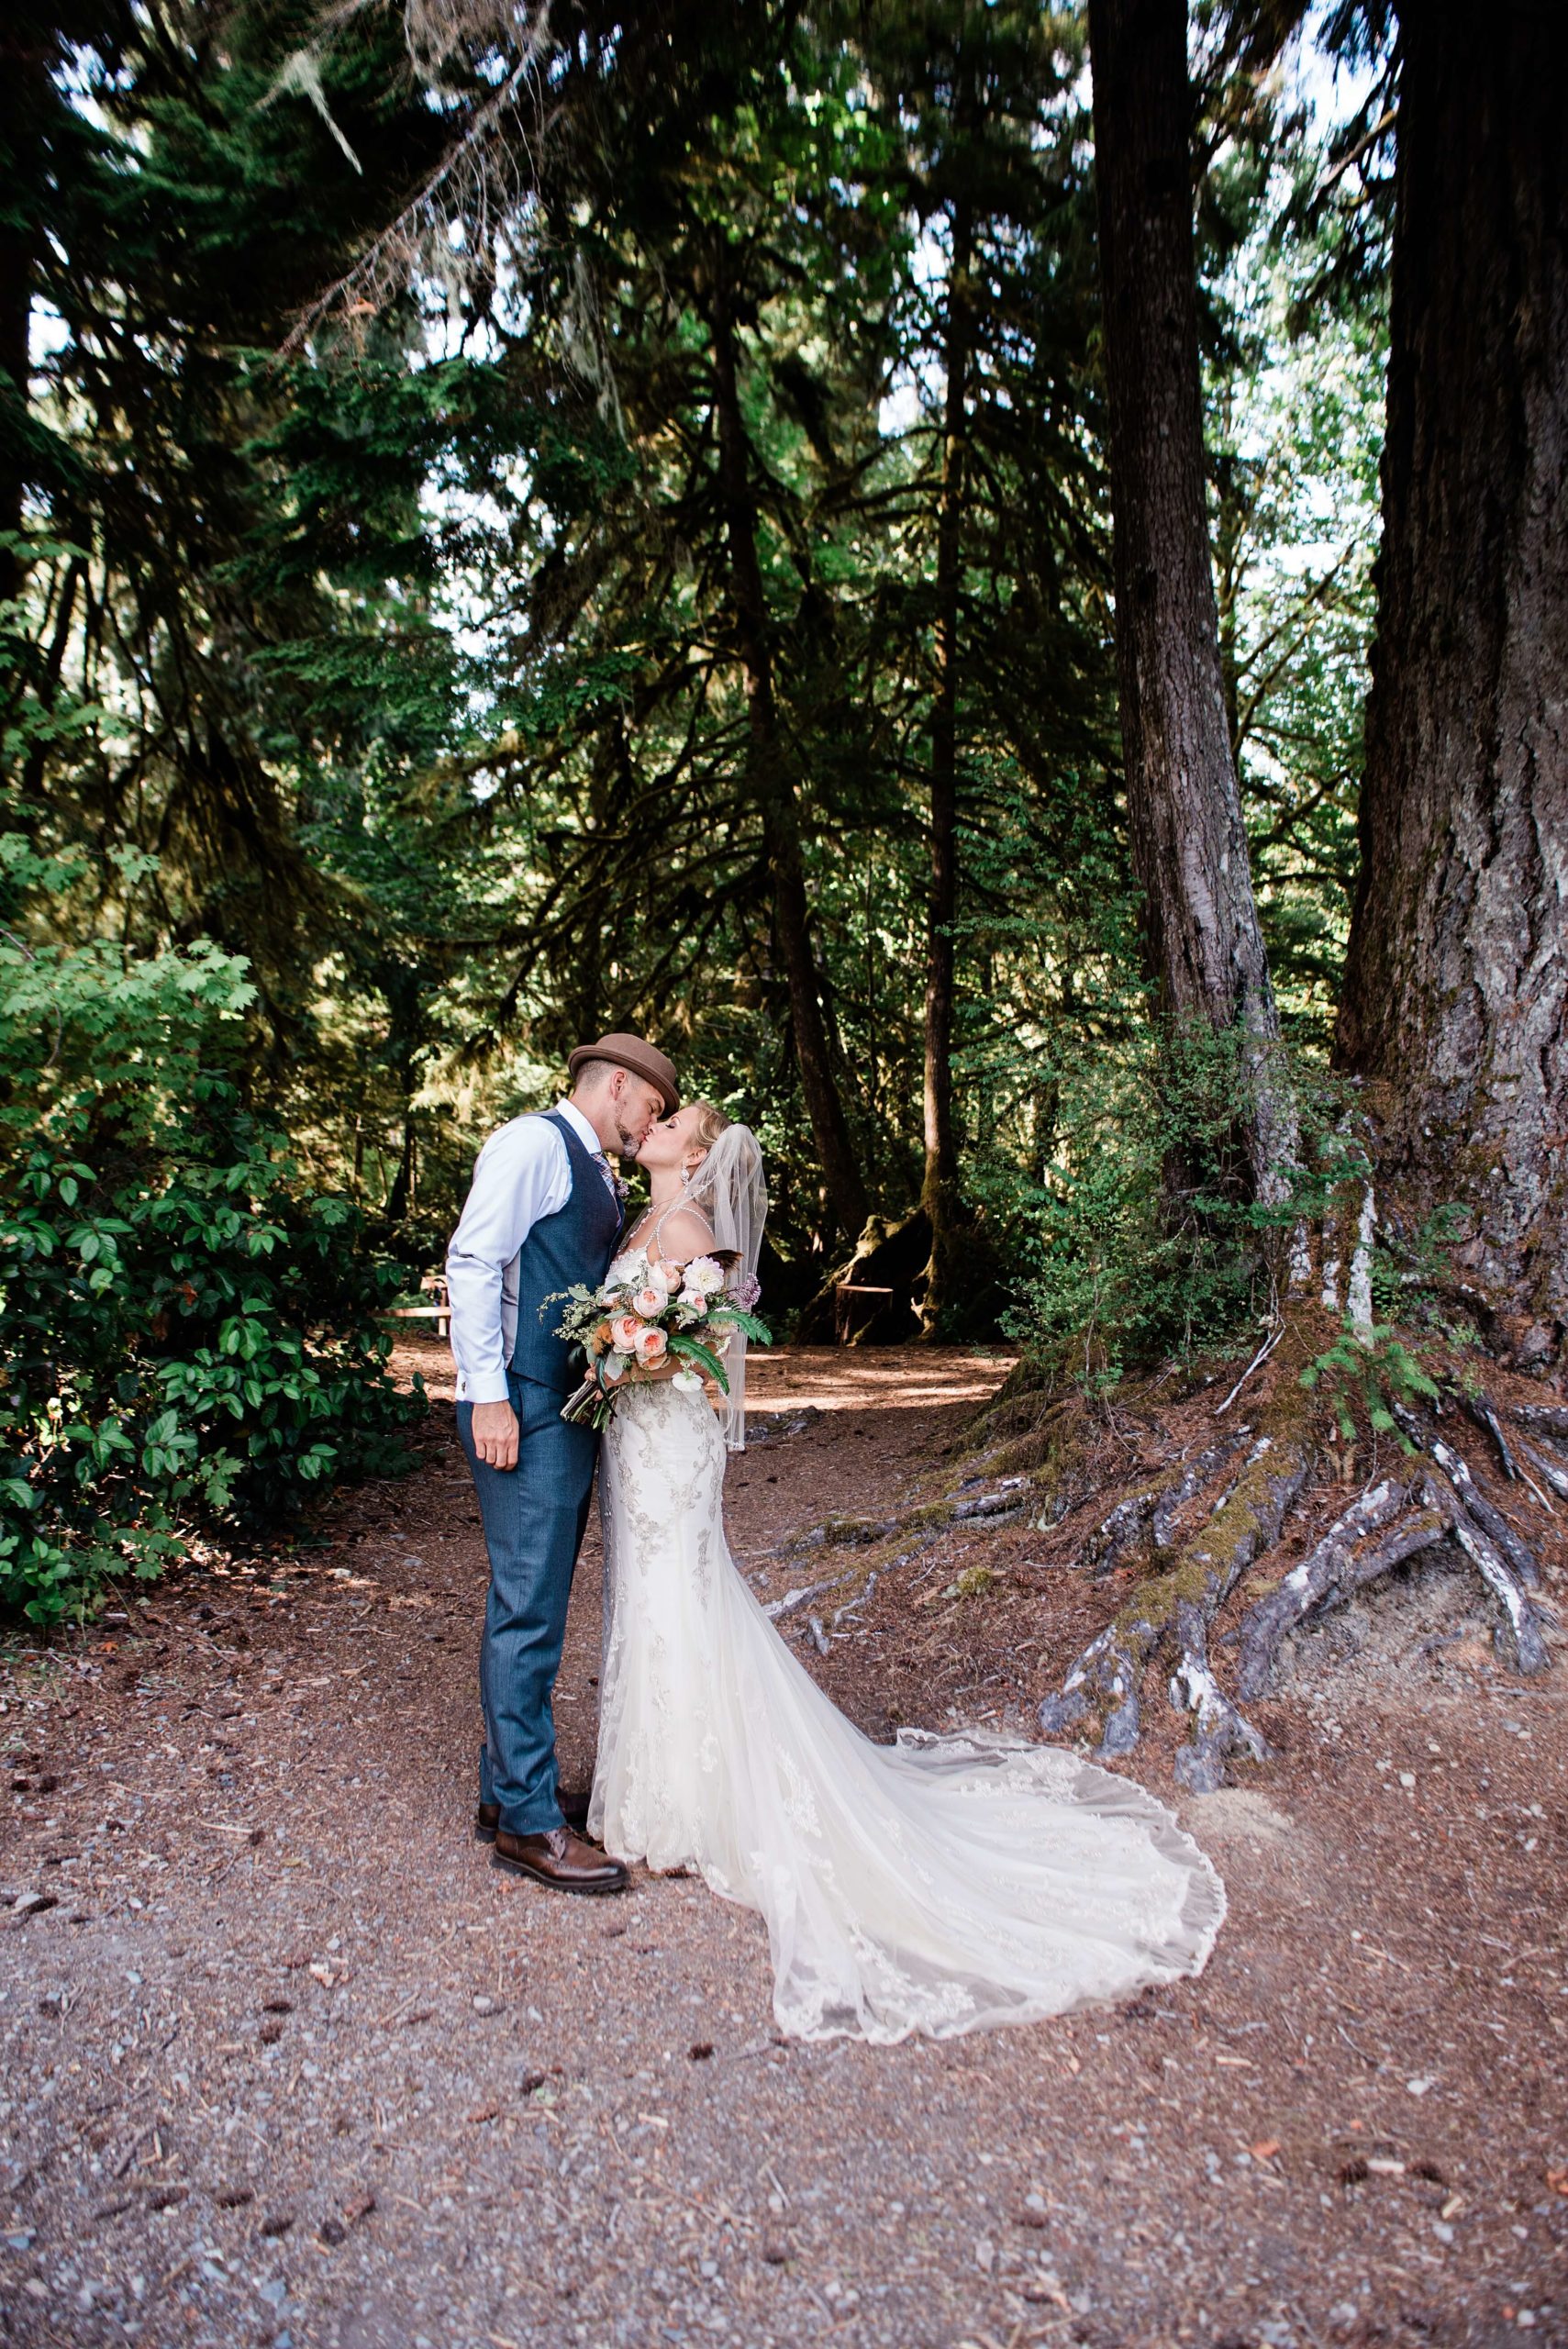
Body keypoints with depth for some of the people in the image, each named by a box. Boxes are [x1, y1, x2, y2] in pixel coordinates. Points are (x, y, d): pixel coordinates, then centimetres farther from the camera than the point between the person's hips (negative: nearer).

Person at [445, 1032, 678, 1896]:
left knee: (534, 1604, 14)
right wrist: (488, 1395, -21)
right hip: (524, 1409, -10)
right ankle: (527, 1820, 4)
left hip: (573, 1408, 10)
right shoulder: (534, 1143, -7)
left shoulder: (599, 1178, 20)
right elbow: (473, 1260, -16)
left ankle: (504, 1790, 26)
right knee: (529, 1606, -5)